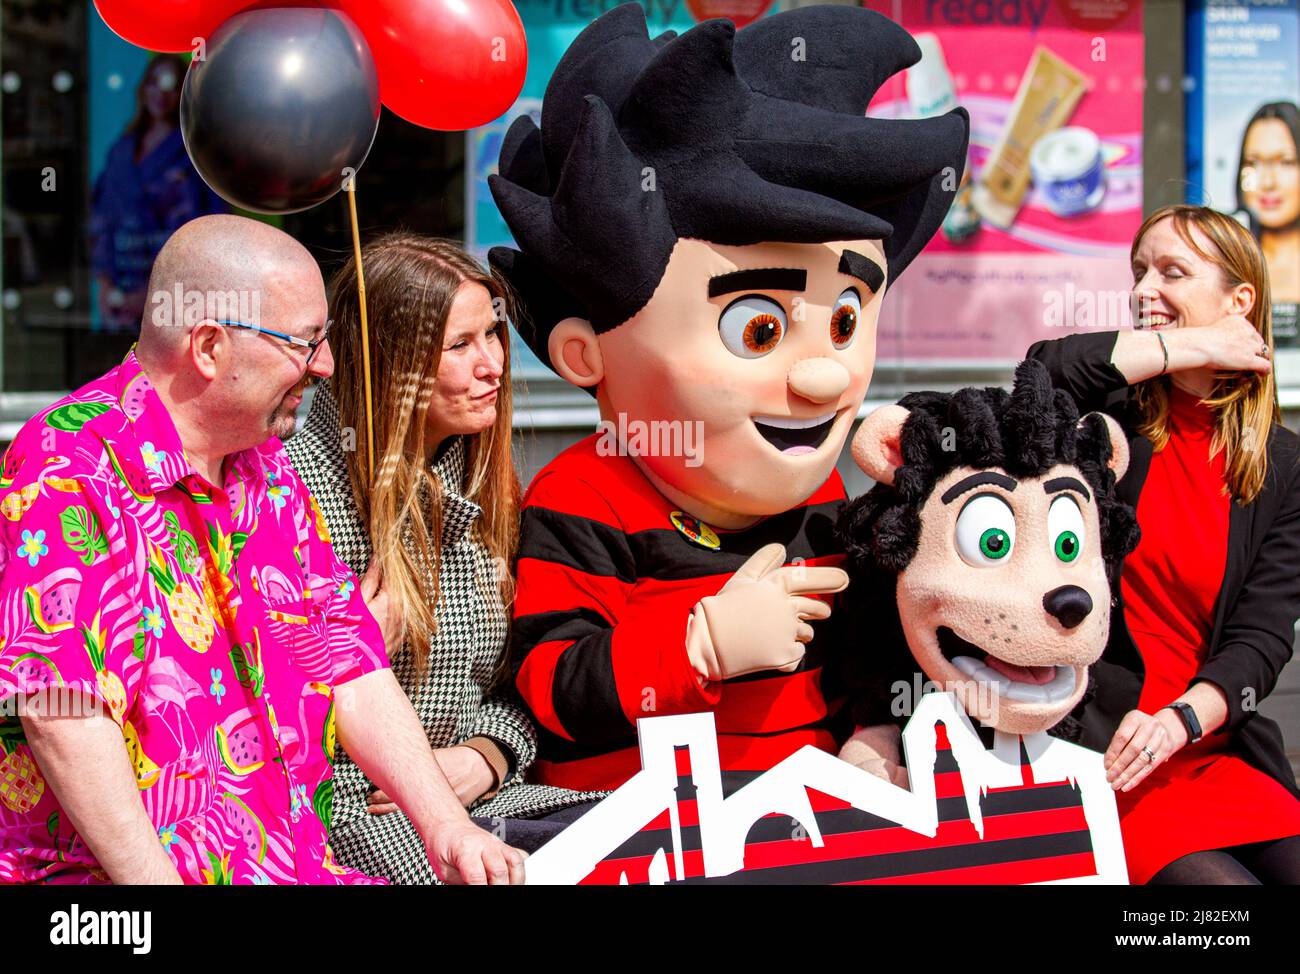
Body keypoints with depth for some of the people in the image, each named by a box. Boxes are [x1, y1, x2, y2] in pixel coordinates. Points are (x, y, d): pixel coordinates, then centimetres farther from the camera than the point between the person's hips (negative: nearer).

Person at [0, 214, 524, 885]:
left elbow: (350, 664, 13)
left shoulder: (264, 467, 14)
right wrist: (156, 882, -25)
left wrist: (445, 825, 1)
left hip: (293, 863, 8)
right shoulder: (69, 470, -13)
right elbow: (58, 709, -21)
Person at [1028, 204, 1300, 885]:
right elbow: (1048, 372, -23)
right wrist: (1196, 349, -11)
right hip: (1086, 745, -3)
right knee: (1221, 889, -25)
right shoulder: (1112, 418, 3)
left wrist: (1179, 720, -19)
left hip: (1210, 746, 4)